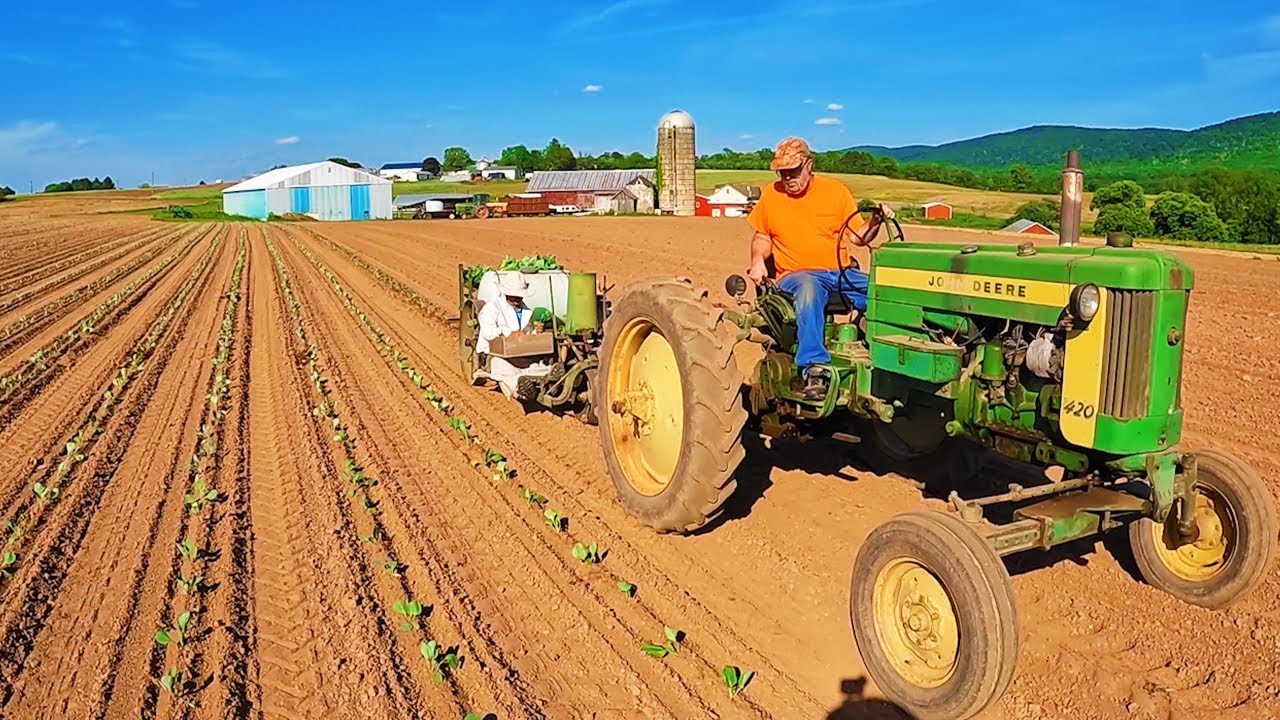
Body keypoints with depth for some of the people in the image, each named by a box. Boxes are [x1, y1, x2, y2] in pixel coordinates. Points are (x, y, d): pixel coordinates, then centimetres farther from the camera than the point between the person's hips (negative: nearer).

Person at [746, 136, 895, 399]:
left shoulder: (835, 190, 7)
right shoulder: (771, 195, 7)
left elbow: (858, 237, 8)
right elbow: (762, 237, 19)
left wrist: (876, 222, -11)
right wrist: (758, 260, -1)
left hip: (842, 273, 3)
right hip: (797, 276, -2)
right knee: (808, 288, -40)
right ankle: (814, 368, -46)